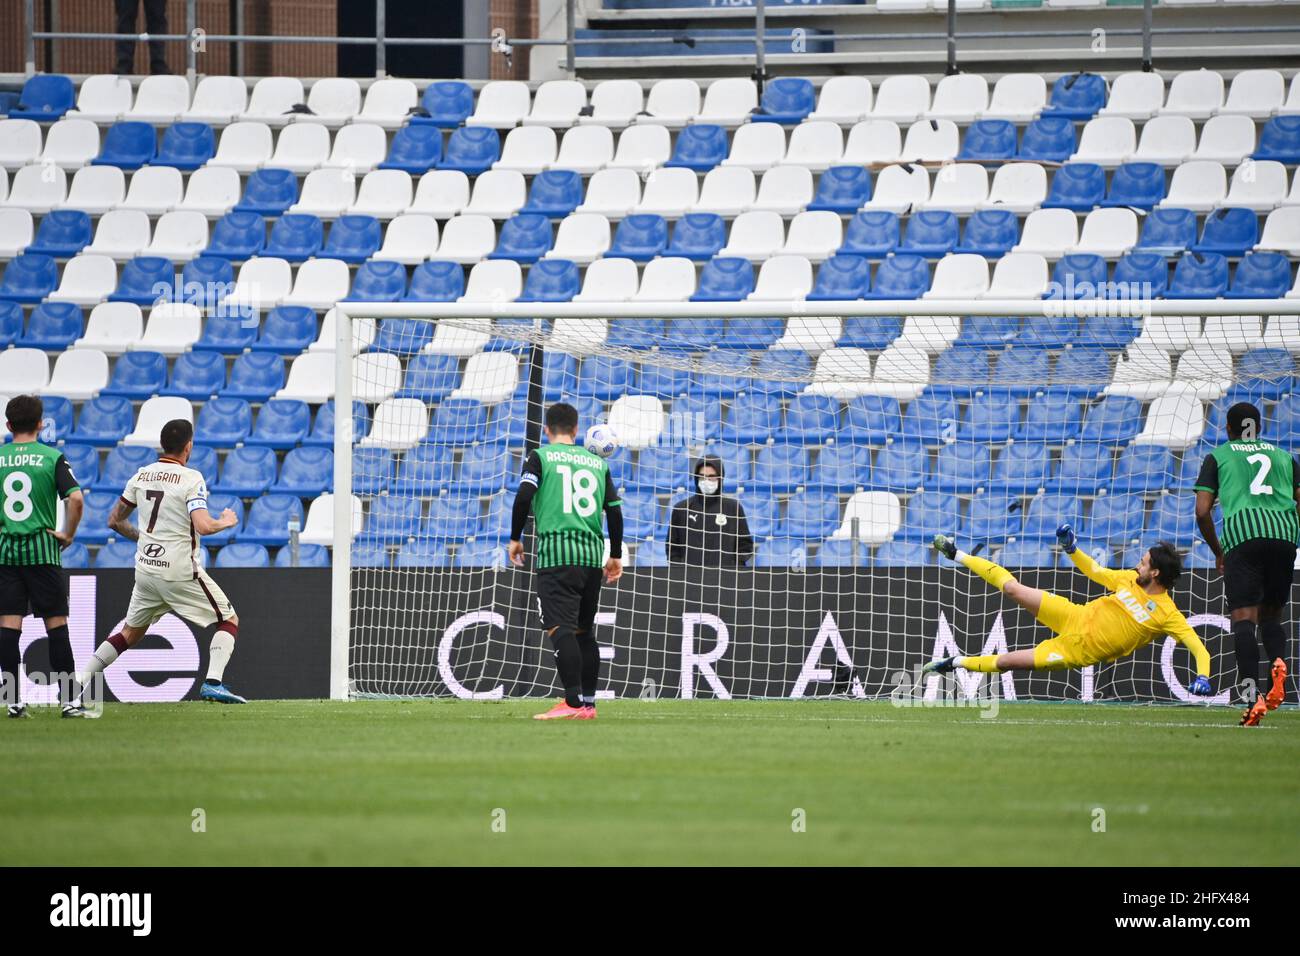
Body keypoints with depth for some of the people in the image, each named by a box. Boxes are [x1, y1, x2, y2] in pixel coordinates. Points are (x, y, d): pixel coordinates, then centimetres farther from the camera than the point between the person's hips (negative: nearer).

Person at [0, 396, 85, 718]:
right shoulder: (52, 458, -2)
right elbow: (75, 498, -14)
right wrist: (68, 534, -2)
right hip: (42, 549, -2)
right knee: (56, 623, 3)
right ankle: (67, 699, 0)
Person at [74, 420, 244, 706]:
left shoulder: (141, 476, 6)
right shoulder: (191, 479, -12)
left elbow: (114, 520, 12)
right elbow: (204, 526, -23)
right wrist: (226, 521, -2)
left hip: (146, 569, 6)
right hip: (180, 570, -6)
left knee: (131, 632, 21)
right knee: (228, 620, 8)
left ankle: (78, 681, 11)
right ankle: (213, 682, -11)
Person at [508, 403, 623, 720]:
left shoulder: (541, 456, 4)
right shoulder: (597, 462, 16)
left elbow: (524, 495, -9)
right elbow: (615, 510, 13)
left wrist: (515, 538, 3)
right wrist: (616, 556, 21)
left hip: (556, 552, -5)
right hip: (593, 552, 5)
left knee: (560, 628, -12)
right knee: (584, 631, 14)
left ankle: (573, 702, -23)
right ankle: (588, 703, 15)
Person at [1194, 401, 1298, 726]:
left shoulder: (1218, 457, 19)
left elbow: (1203, 512, 10)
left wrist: (1218, 552, 22)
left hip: (1242, 532, -3)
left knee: (1244, 618, -7)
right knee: (1271, 614, 18)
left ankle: (1252, 697, -23)